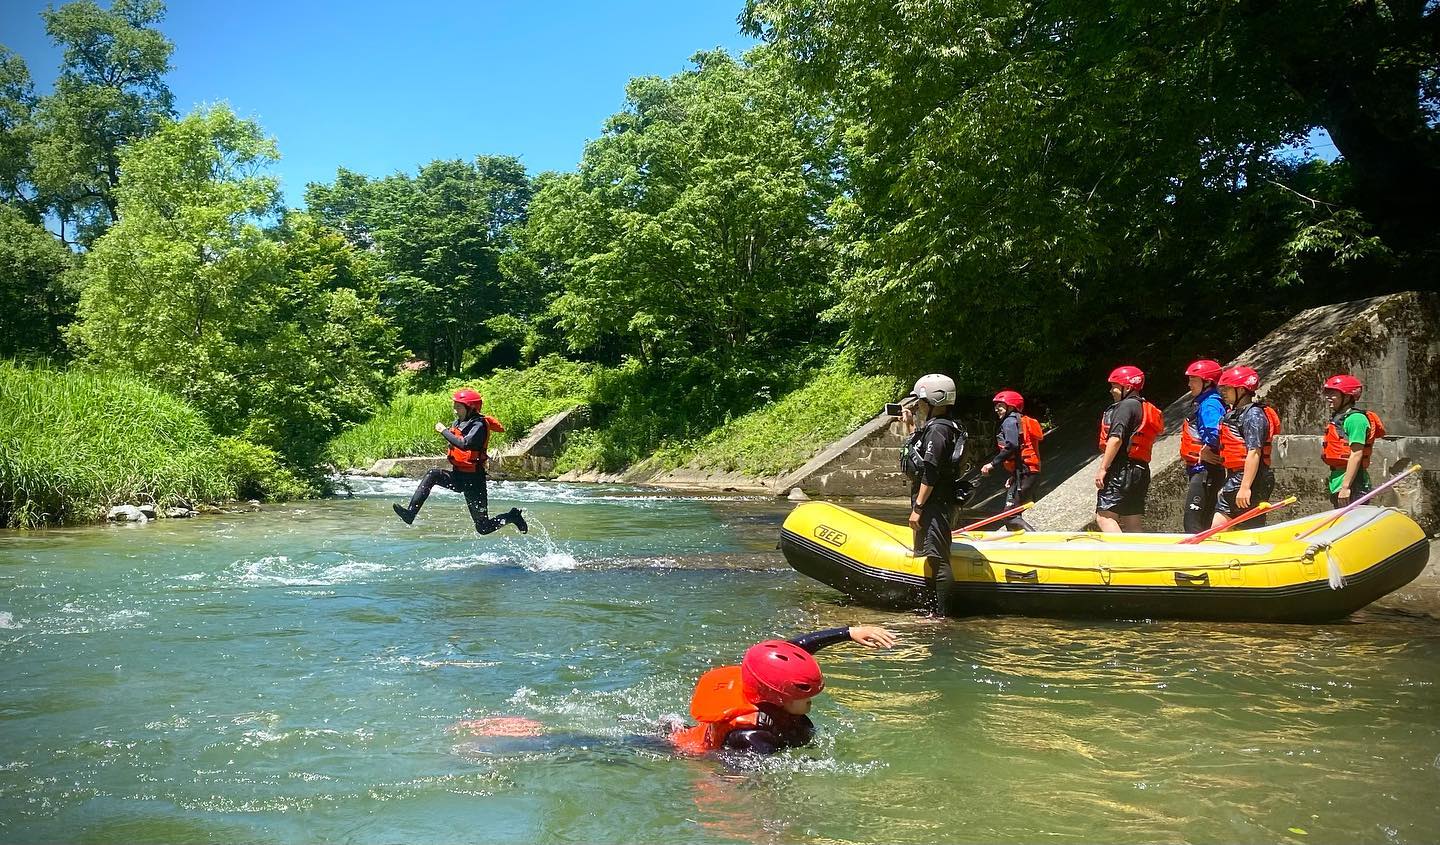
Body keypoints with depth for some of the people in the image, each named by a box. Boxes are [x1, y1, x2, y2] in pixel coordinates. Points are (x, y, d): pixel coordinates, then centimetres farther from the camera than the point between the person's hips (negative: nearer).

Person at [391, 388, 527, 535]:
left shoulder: (479, 425, -18)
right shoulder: (459, 422, 6)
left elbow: (464, 444, -34)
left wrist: (444, 431, -26)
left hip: (473, 479, -7)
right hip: (457, 476, 7)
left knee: (483, 528, -2)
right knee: (431, 476, -19)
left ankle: (512, 516, 22)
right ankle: (410, 513, -21)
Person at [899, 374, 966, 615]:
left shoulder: (938, 428, -16)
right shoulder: (932, 426, 16)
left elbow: (930, 473, -22)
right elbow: (921, 450, 35)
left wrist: (917, 507, -22)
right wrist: (910, 425, 27)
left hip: (934, 503, -11)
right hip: (932, 502, 11)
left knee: (937, 559, -10)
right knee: (925, 555, 17)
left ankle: (942, 614, -9)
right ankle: (934, 608, 26)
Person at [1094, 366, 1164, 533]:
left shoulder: (1126, 405, -8)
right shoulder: (1146, 408, 21)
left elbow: (1116, 439, -20)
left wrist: (1103, 468, -19)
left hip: (1121, 470, -10)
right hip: (1141, 470, 10)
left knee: (1104, 516, -13)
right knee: (1132, 524, 9)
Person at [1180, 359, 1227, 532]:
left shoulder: (1210, 404, -14)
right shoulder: (1200, 403, 17)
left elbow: (1214, 434, -29)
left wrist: (1204, 453, -16)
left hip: (1206, 471, -11)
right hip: (1199, 469, 11)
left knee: (1193, 521, -11)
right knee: (1204, 521, 14)